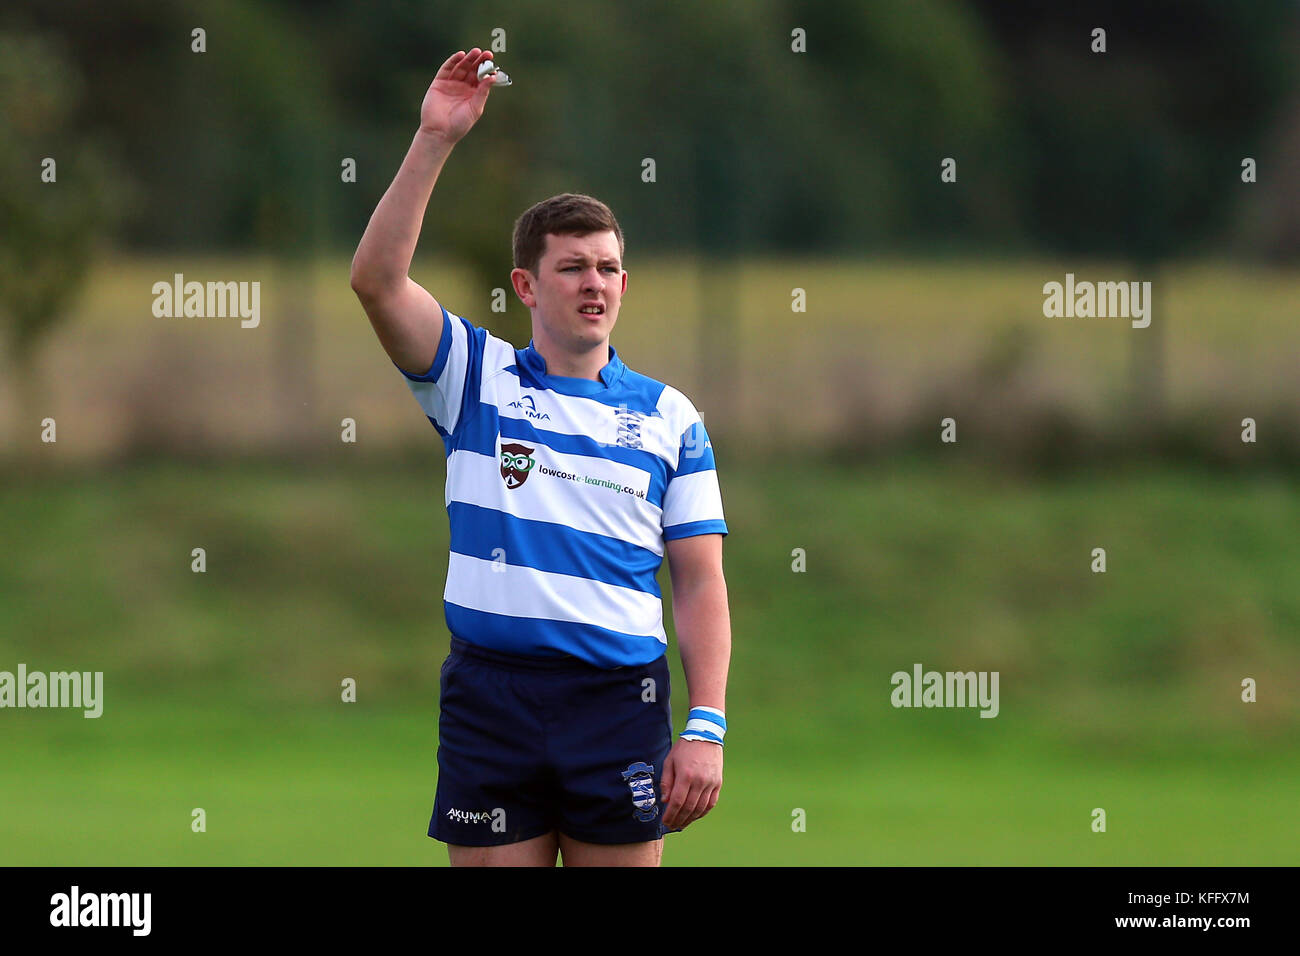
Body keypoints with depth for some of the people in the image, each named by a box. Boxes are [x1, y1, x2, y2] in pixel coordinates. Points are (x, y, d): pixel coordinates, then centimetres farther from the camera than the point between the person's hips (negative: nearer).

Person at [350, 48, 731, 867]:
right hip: (490, 696, -1)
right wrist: (436, 140, -13)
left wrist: (705, 728, -5)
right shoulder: (477, 378, 8)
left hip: (619, 699, 1)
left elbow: (700, 583, 6)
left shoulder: (669, 417, 9)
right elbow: (377, 280, -7)